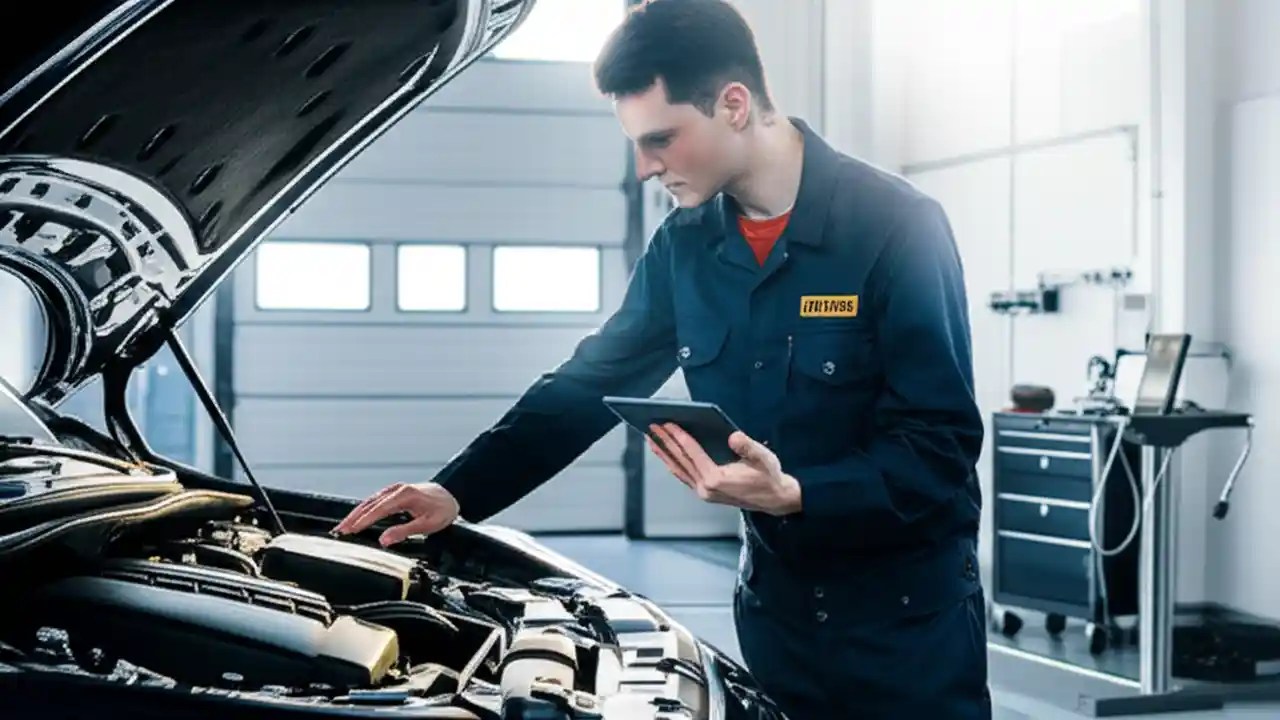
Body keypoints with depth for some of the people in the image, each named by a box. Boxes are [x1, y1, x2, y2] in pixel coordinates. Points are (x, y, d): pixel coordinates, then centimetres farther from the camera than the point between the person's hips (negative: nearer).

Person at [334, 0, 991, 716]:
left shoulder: (897, 227, -17)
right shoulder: (685, 245, 1)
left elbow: (942, 447, -18)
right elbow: (589, 382, 7)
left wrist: (791, 494, -32)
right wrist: (457, 492, -1)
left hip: (908, 617, -5)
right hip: (778, 603, 5)